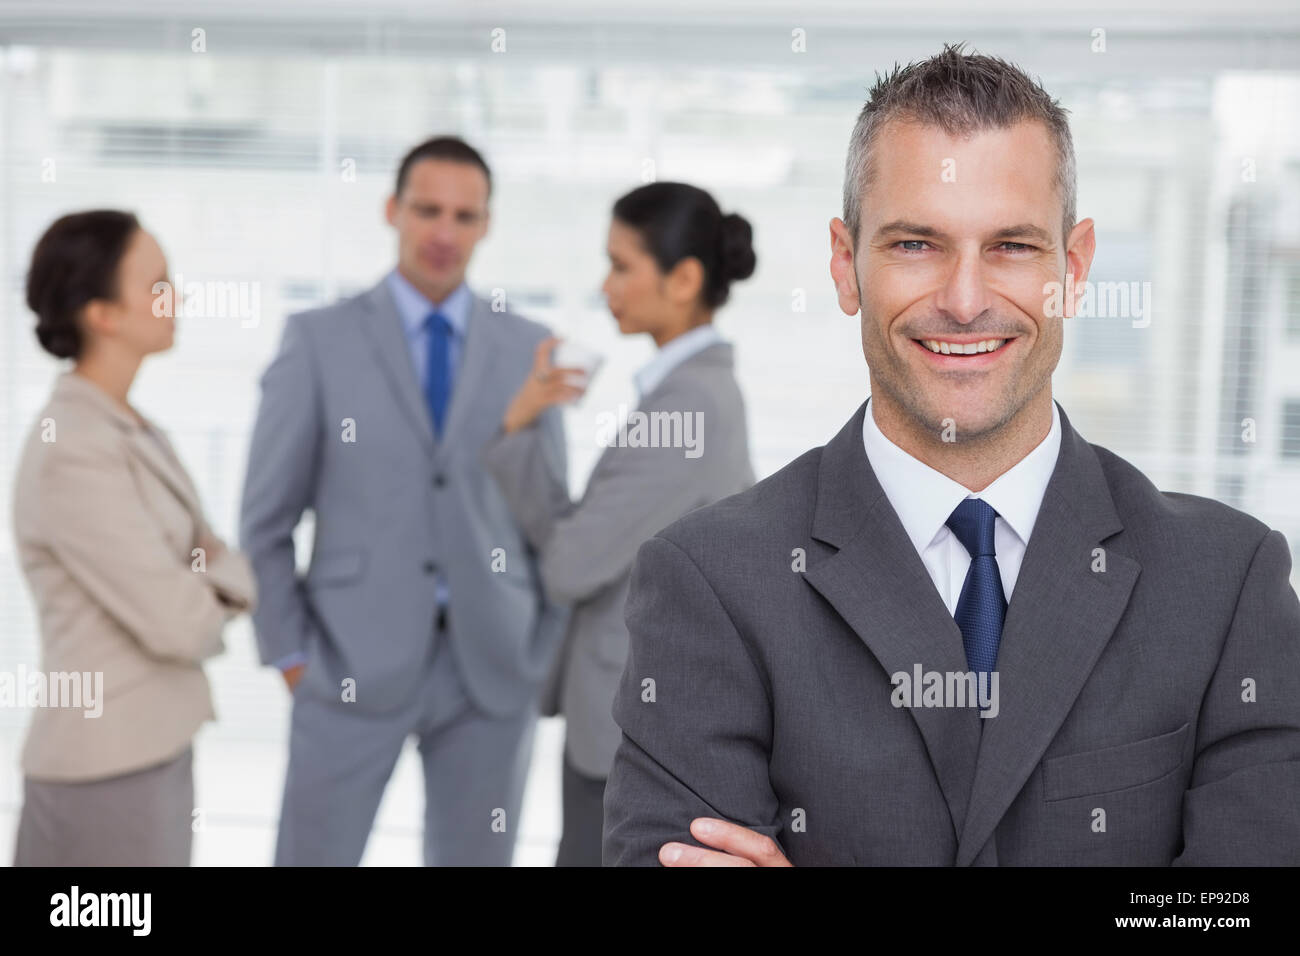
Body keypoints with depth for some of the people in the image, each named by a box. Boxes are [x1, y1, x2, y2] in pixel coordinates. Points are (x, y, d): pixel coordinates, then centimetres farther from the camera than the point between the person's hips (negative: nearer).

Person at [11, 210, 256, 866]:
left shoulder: (124, 428, 9)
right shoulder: (73, 455, -21)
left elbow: (209, 558, 11)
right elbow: (181, 623, -21)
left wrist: (212, 584, -12)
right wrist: (218, 591, 1)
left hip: (148, 750, 9)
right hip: (111, 772, -9)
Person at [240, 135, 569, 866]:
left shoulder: (530, 348, 7)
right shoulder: (319, 340, 0)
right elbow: (267, 518, 2)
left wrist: (547, 654, 5)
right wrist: (289, 654, -1)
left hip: (492, 667, 2)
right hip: (352, 663, -2)